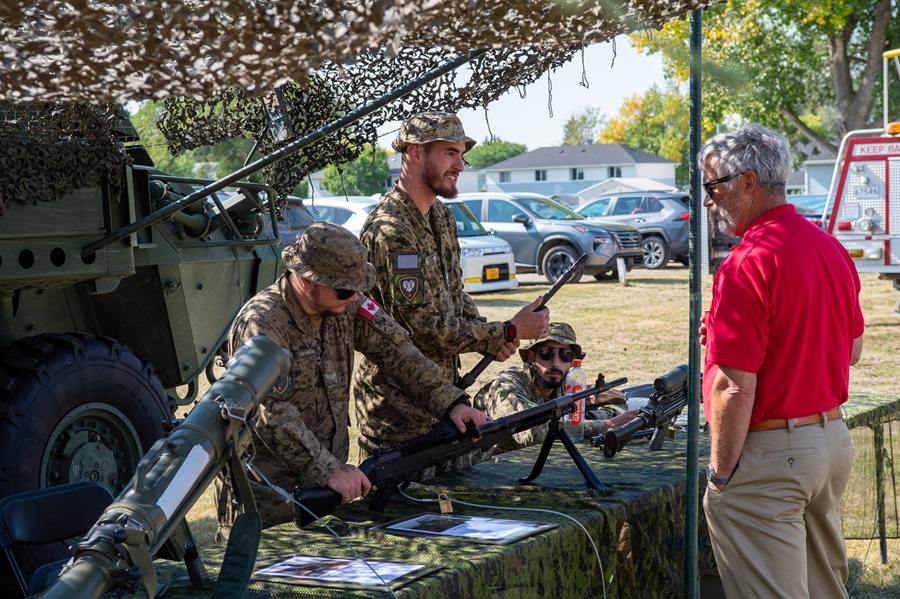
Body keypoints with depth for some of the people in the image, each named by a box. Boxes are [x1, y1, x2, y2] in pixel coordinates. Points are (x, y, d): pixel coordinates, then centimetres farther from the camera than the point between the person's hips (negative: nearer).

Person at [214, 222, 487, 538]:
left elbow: (397, 351, 9)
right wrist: (330, 471, -30)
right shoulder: (261, 324, -21)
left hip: (324, 480, 7)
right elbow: (273, 416, -27)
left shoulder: (348, 306, 2)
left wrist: (450, 403, -1)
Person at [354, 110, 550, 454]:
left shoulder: (442, 217, 9)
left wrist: (489, 337, -4)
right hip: (398, 403, -9)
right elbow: (426, 329, -24)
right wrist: (509, 332, -18)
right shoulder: (389, 231, -23)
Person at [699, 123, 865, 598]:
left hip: (768, 455, -9)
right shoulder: (831, 248, 7)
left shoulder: (746, 265, -21)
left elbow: (735, 388, -22)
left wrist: (721, 472, -13)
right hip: (833, 439, 9)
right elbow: (853, 350, 18)